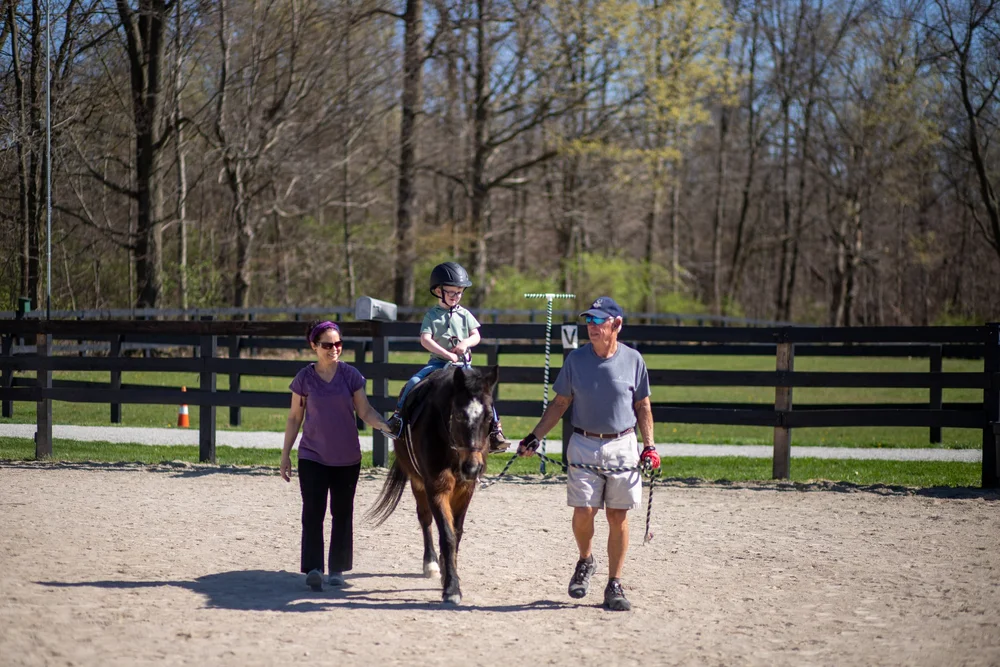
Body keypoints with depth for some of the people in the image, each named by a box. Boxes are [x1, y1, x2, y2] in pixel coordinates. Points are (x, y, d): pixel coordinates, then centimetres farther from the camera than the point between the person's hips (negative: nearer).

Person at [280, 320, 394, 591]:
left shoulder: (350, 375, -2)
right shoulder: (305, 378, -3)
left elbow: (365, 411, -3)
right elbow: (294, 418, 4)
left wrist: (386, 425, -22)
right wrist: (285, 455, 3)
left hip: (347, 458, 1)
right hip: (312, 457, -1)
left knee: (342, 513, 8)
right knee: (313, 512, -10)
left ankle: (337, 569, 17)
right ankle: (313, 568, -13)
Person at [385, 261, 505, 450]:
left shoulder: (464, 315, 9)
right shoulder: (432, 316, 2)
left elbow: (476, 336, 6)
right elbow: (425, 339, -10)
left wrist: (466, 343, -18)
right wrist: (446, 353, -21)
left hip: (462, 364, 1)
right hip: (438, 362, -1)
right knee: (412, 384, -21)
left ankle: (494, 428, -9)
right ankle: (398, 417, -5)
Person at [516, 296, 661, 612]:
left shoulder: (633, 360, -1)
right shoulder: (576, 359, 0)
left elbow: (643, 406, 8)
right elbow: (560, 403, 8)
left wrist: (649, 446, 0)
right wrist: (534, 437, 2)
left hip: (622, 446, 0)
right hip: (584, 446, 0)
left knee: (618, 516, 1)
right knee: (584, 511, -9)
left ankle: (614, 585, 11)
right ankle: (585, 562, 21)